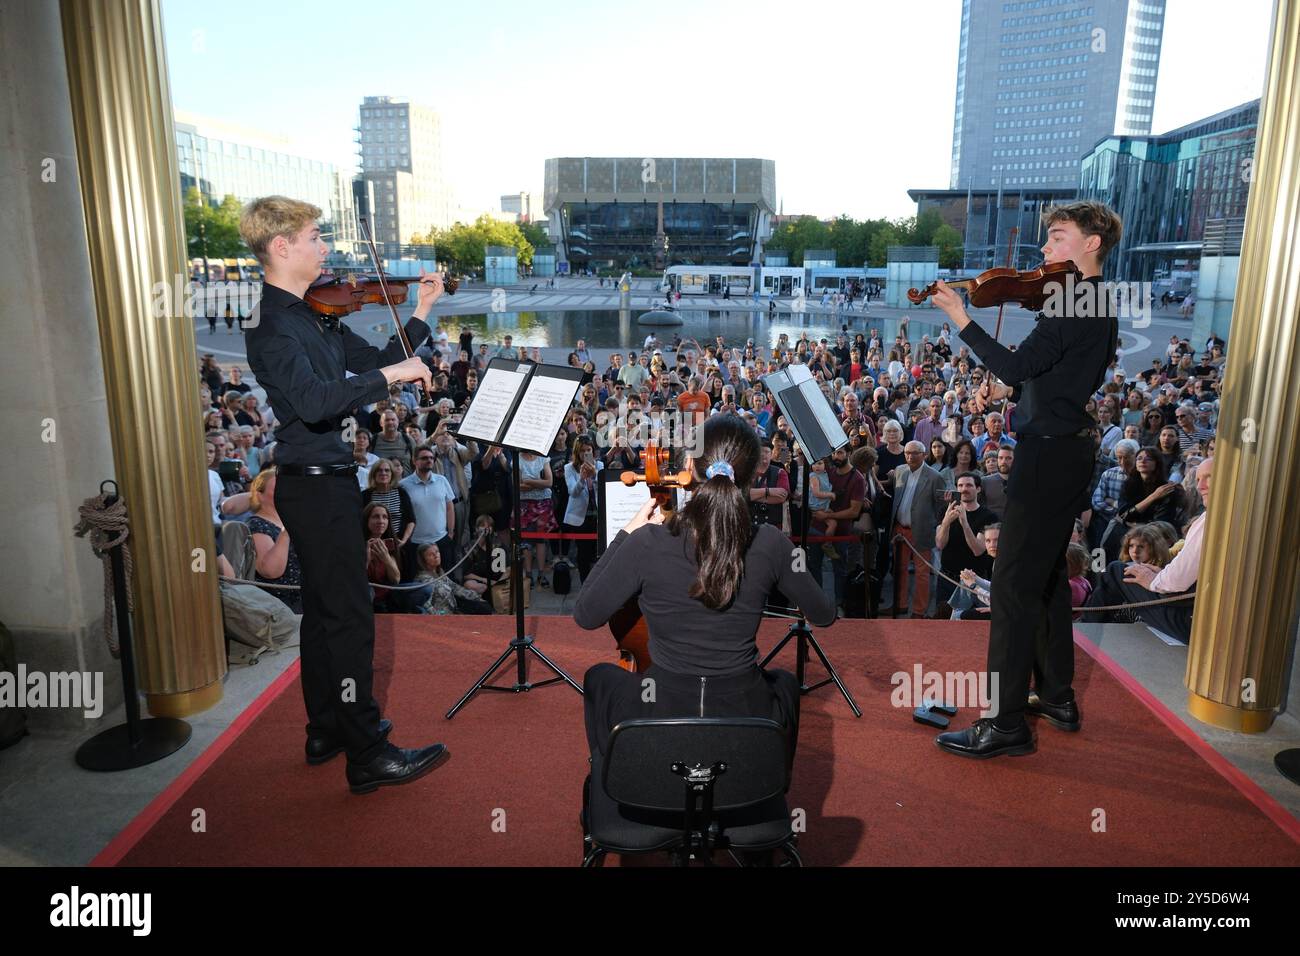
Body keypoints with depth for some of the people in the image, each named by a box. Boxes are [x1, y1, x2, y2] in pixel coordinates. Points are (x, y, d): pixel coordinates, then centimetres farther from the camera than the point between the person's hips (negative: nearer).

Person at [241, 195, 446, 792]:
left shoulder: (314, 314, 11)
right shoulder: (273, 324, -18)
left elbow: (374, 362, 14)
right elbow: (312, 399, -34)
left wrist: (421, 313, 8)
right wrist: (388, 375, -32)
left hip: (324, 479, 10)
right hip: (314, 482, -10)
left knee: (324, 610, 18)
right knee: (350, 617, -6)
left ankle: (327, 731, 32)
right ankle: (368, 756, 4)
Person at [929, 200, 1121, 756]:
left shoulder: (1075, 300, -16)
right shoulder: (1097, 304, 16)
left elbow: (1017, 363, -24)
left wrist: (960, 318, -18)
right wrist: (1007, 390, 6)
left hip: (1050, 454, -11)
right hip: (1067, 450, 11)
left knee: (1016, 585, -8)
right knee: (1047, 576, 19)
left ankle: (1007, 725, -2)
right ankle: (1058, 697, 31)